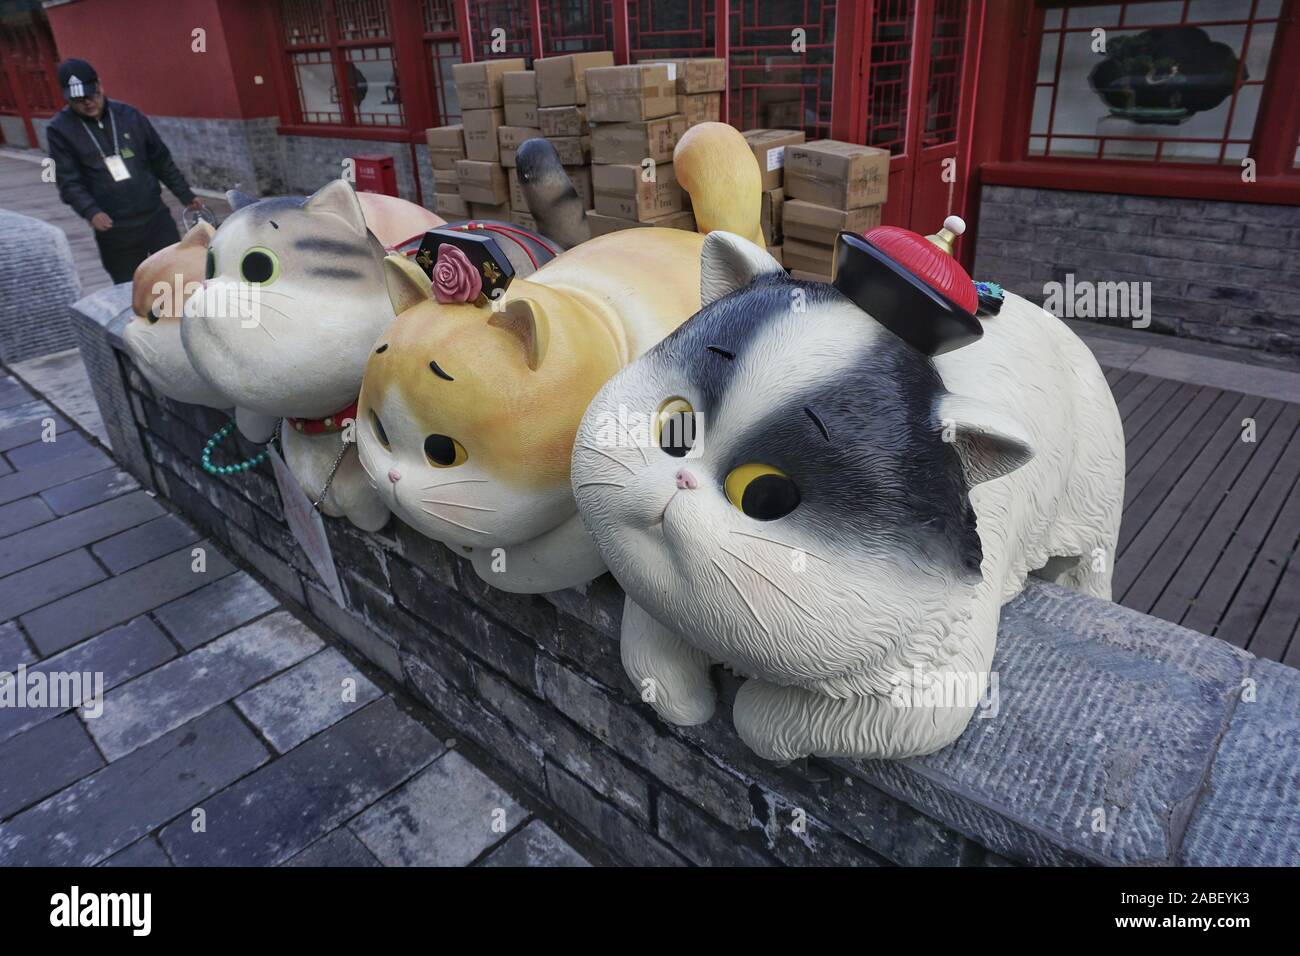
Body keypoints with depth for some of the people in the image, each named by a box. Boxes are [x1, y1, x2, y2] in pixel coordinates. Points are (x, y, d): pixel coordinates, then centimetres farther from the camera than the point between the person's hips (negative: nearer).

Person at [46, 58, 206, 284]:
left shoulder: (129, 116, 5)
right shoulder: (61, 130, -2)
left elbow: (161, 160, 14)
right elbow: (69, 182, -6)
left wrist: (186, 195, 14)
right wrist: (91, 211, -24)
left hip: (156, 217, 2)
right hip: (114, 230, -2)